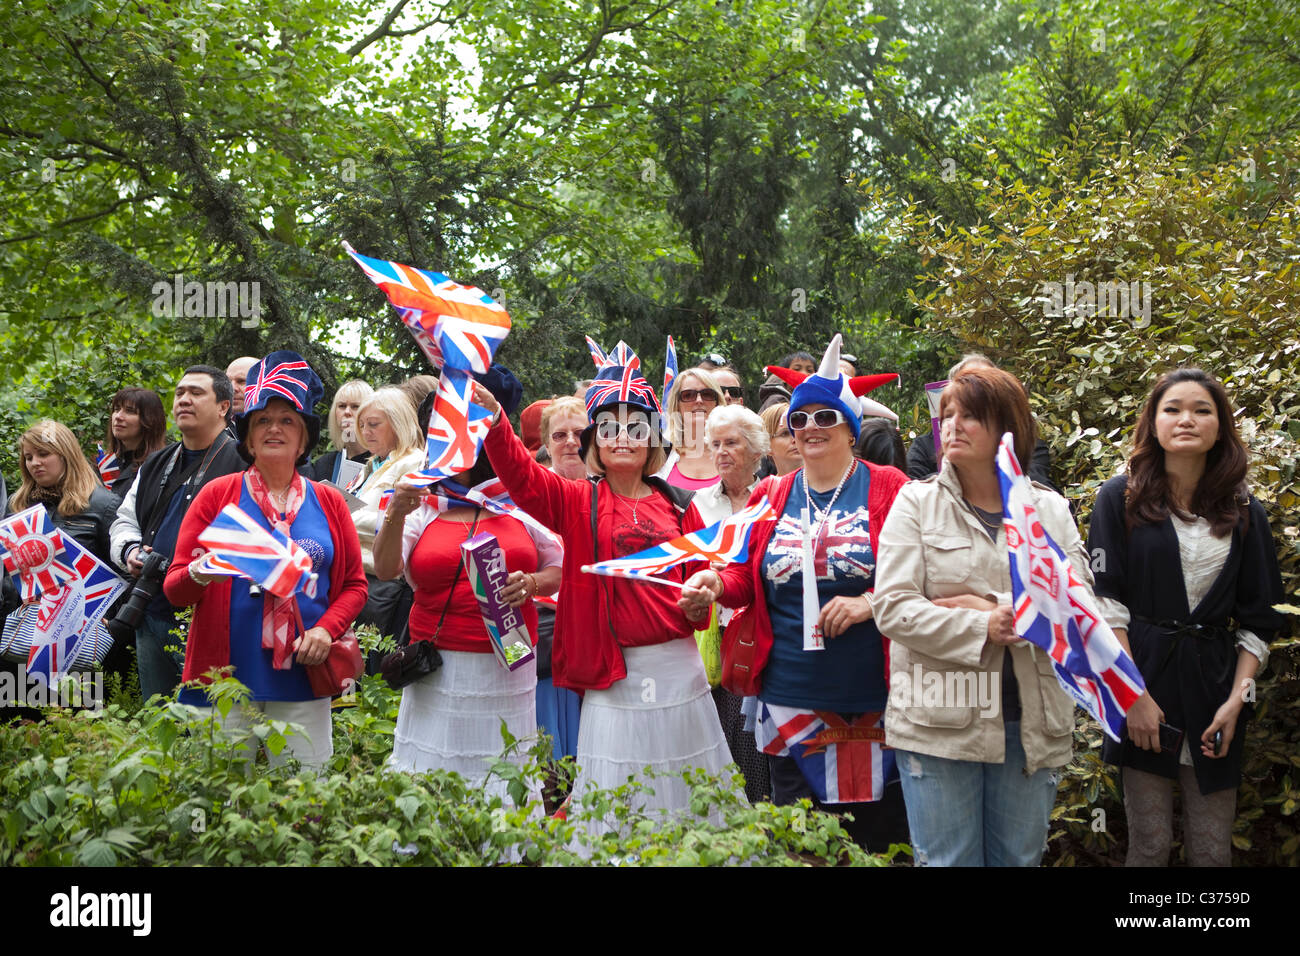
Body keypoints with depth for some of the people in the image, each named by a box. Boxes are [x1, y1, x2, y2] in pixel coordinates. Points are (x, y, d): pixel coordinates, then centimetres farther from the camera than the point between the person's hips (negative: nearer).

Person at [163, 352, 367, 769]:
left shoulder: (329, 503, 11)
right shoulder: (217, 494, 6)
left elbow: (354, 584, 14)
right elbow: (174, 588, 4)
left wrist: (327, 629, -4)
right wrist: (199, 576, -18)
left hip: (303, 683, 2)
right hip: (227, 677, -1)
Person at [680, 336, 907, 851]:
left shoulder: (887, 488, -1)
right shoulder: (770, 496, 11)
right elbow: (748, 577, 11)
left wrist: (871, 602, -19)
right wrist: (717, 583, -9)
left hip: (871, 701, -3)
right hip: (791, 701, 3)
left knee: (879, 834, 7)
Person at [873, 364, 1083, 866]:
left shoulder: (1050, 508, 8)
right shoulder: (915, 503, 1)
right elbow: (892, 609, -9)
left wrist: (995, 610, -15)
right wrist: (981, 628, -18)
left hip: (1031, 725, 2)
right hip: (939, 725, -2)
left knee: (1020, 859, 13)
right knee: (948, 861, 3)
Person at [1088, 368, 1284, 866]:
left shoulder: (1244, 512, 8)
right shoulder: (1121, 498, 1)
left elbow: (1259, 619, 8)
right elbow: (1106, 600, -4)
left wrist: (1237, 699, -4)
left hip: (1213, 680, 2)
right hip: (1144, 677, -2)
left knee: (1213, 850, 4)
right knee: (1149, 844, 1)